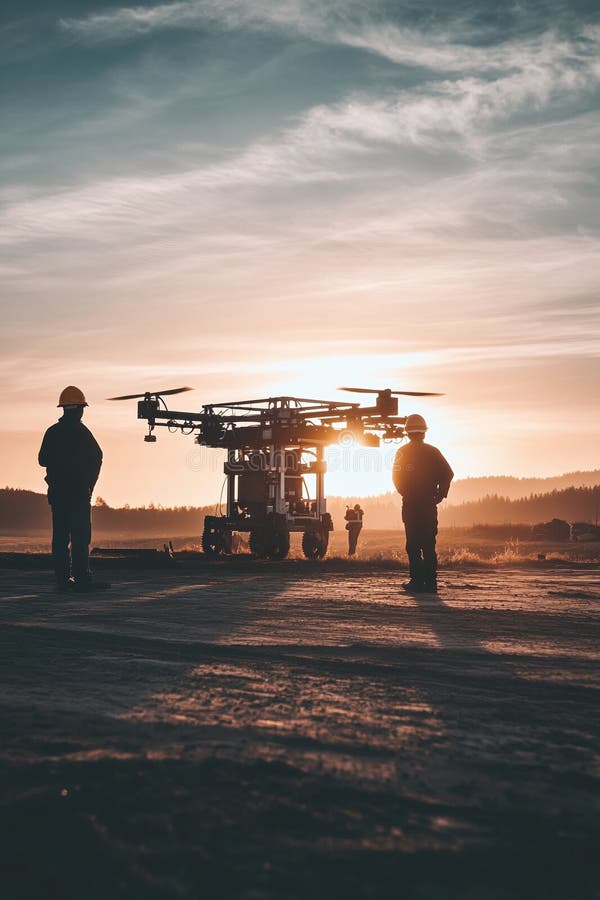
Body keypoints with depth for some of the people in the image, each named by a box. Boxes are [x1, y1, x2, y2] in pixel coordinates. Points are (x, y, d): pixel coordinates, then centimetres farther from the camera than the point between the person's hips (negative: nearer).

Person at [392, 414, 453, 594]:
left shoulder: (402, 452, 0)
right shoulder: (432, 452, 3)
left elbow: (396, 477, 0)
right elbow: (448, 474, -3)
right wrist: (439, 496, 3)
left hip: (410, 505, -2)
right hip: (429, 505, 2)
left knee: (413, 545, 1)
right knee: (429, 545, 6)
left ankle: (417, 581, -4)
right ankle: (430, 583, 4)